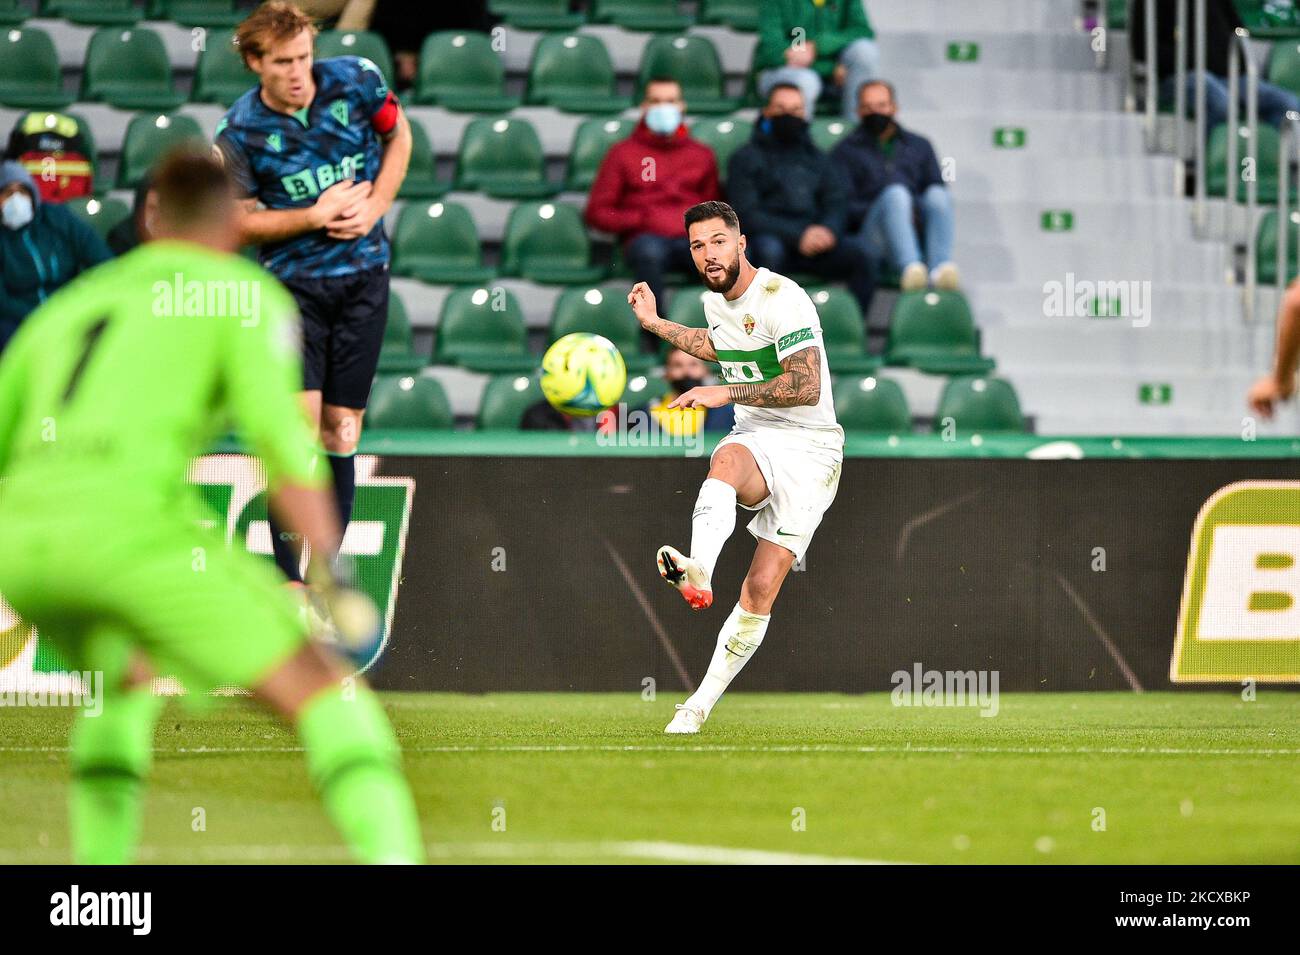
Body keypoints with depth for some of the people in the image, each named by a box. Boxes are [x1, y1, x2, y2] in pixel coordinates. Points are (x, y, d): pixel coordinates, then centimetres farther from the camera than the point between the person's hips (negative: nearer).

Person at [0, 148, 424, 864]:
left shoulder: (69, 305, 33)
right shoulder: (251, 298, 15)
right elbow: (279, 433, -4)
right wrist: (334, 578, -7)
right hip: (134, 524, -6)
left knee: (125, 676, 37)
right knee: (325, 692, 0)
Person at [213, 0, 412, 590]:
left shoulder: (355, 81, -8)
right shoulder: (239, 133, -12)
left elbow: (398, 135, 11)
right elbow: (237, 225, -5)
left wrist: (375, 205, -4)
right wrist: (316, 215, -17)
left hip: (362, 278, 2)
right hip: (291, 284, -2)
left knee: (341, 432, 4)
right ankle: (287, 581, -13)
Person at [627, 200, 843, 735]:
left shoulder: (780, 299, -16)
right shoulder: (715, 300, 9)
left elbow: (806, 386, -24)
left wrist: (726, 393, -25)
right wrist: (656, 324, 30)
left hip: (809, 447, -5)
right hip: (754, 438, 5)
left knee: (762, 588, -13)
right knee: (725, 462, -36)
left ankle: (701, 704, -5)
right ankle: (697, 573, -63)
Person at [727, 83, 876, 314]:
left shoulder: (818, 159, 27)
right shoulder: (746, 158, 14)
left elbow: (838, 204, 14)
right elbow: (746, 213, 0)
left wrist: (827, 230, -12)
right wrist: (797, 235, -14)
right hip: (770, 237, -3)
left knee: (859, 250, -26)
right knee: (768, 248, -38)